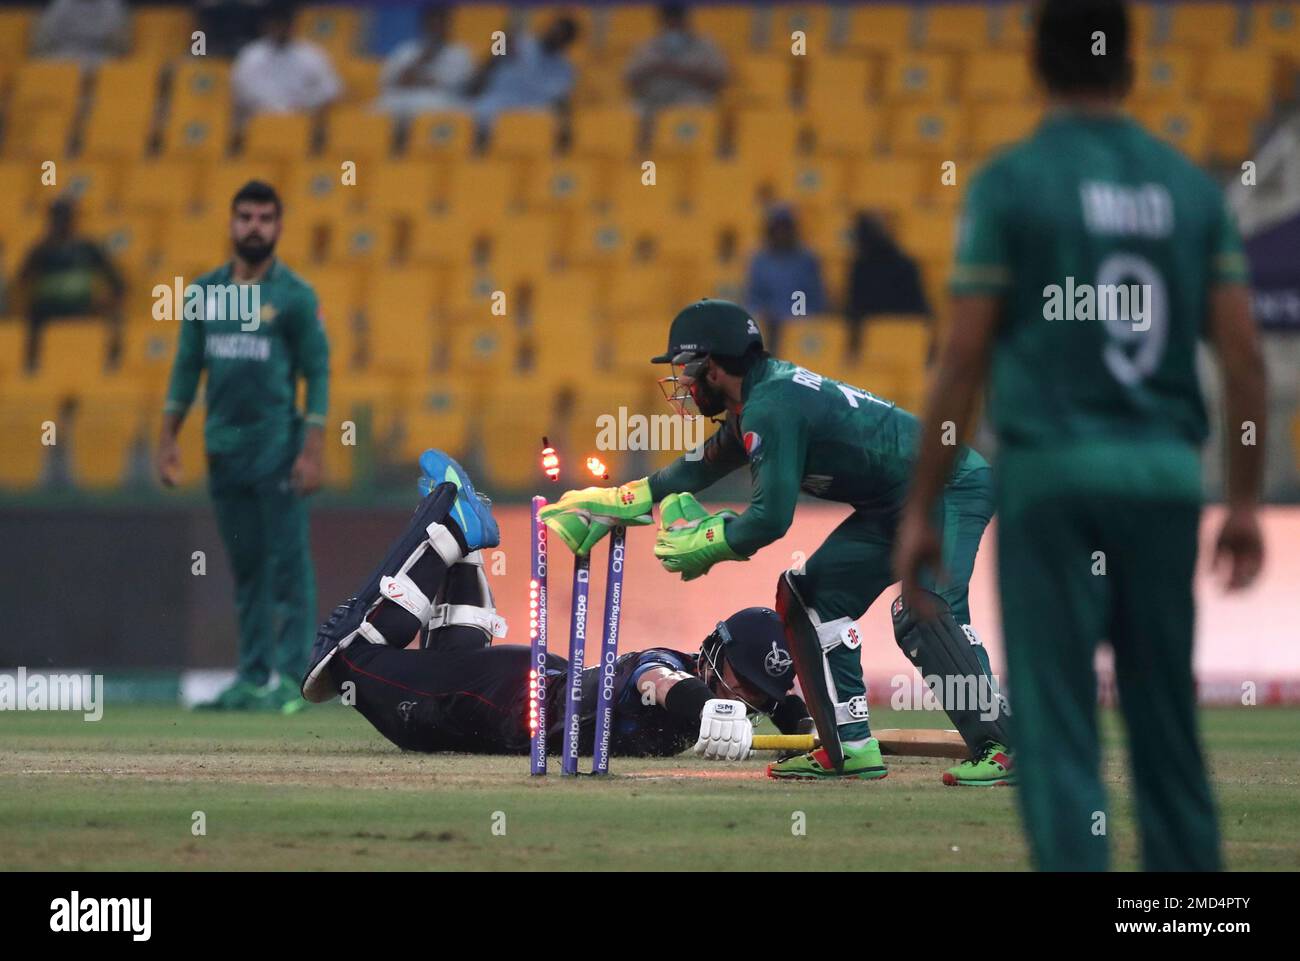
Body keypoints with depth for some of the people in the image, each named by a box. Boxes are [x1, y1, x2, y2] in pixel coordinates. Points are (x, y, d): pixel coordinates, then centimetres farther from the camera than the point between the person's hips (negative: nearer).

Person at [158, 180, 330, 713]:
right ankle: (252, 676, 12)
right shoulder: (205, 290, 10)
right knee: (244, 566, 8)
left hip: (277, 449, -5)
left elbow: (318, 373, -5)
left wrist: (313, 450, -13)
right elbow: (186, 368, 14)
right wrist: (168, 439, 9)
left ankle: (291, 678, -3)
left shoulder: (295, 295, -3)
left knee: (288, 563, -5)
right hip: (223, 449, 5)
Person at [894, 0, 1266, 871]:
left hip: (1051, 471, -3)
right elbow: (1244, 354, 5)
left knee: (1058, 728, -2)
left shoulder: (1011, 182, -2)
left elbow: (965, 357, -5)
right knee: (1167, 725, 12)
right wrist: (1245, 501, 12)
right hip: (1167, 472, 3)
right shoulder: (1190, 185, 8)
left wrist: (920, 510, 0)